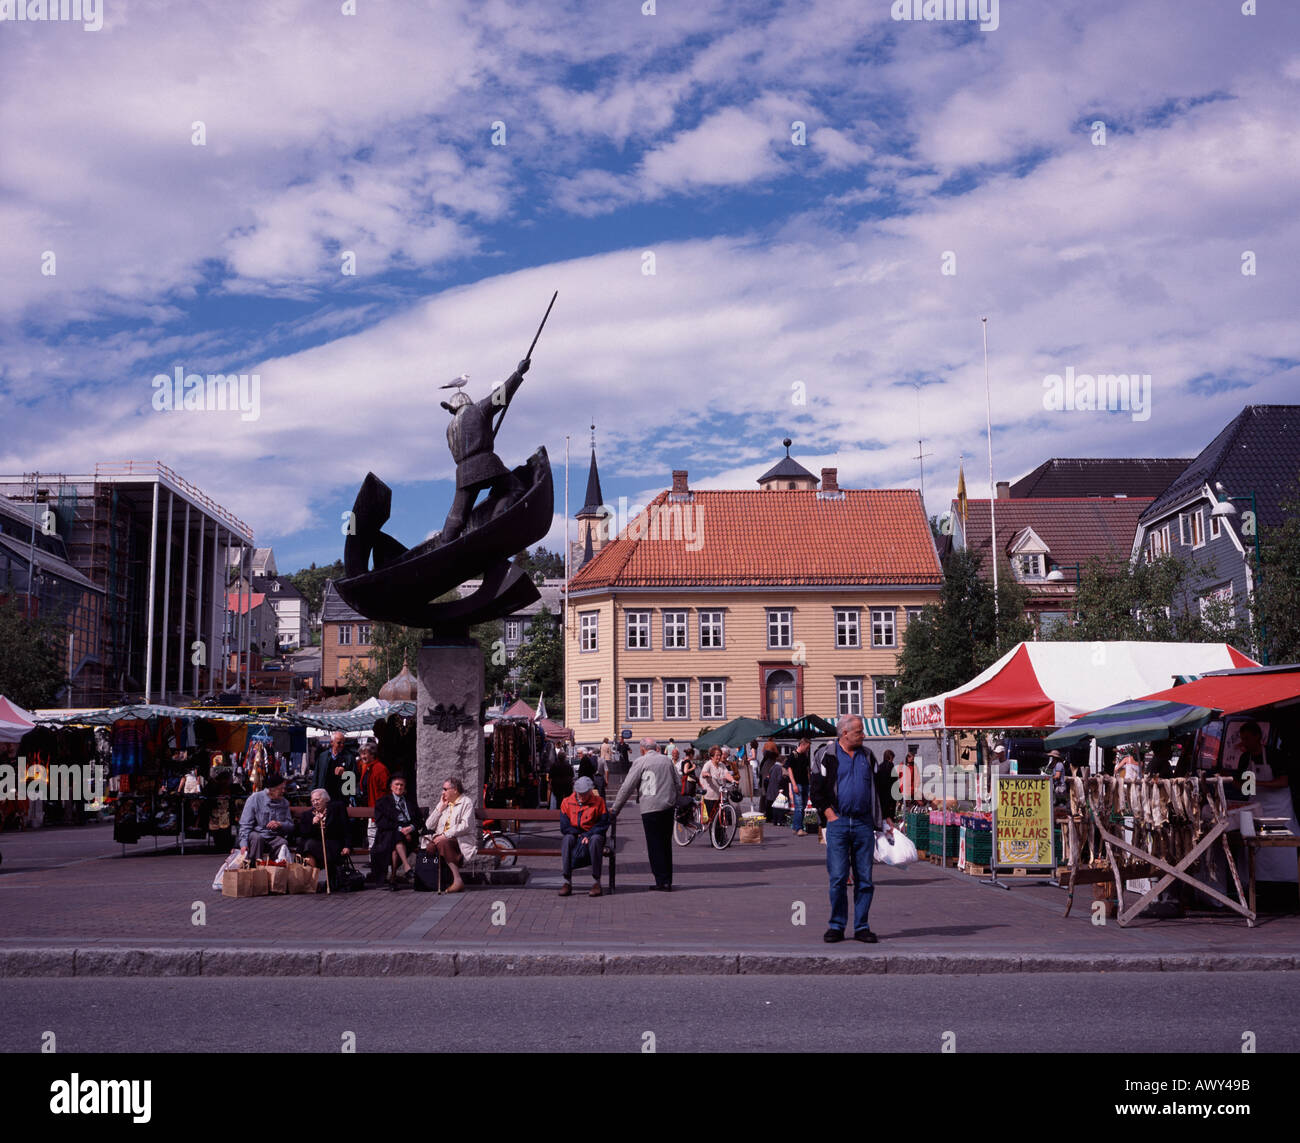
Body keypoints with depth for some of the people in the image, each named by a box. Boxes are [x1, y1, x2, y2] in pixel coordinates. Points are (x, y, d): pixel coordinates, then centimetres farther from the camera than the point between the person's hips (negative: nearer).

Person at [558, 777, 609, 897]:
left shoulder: (599, 802, 1)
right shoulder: (567, 802, 4)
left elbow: (603, 824, -4)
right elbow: (564, 827, 1)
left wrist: (588, 835, -16)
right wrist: (578, 834, -13)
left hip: (592, 834, -1)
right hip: (574, 835, 1)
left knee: (596, 839, -37)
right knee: (567, 839, -34)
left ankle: (596, 882, -33)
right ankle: (567, 882, -36)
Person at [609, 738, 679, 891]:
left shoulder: (640, 762, -4)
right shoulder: (667, 760, 11)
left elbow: (627, 787, -5)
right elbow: (676, 783, 16)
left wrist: (615, 808, 2)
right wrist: (675, 803, 25)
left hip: (651, 808, -5)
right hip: (669, 806, 5)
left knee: (655, 846, 1)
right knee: (666, 844, 14)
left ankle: (662, 882, -2)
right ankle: (667, 881, 18)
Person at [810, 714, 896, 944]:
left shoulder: (867, 756, 14)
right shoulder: (826, 756, 2)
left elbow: (882, 788, 19)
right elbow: (817, 790, 0)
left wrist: (887, 818, 14)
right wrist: (830, 814, -9)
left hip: (864, 823, 3)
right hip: (838, 823, -3)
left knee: (864, 878, 3)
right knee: (838, 878, -5)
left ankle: (861, 926, 10)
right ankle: (836, 926, 6)